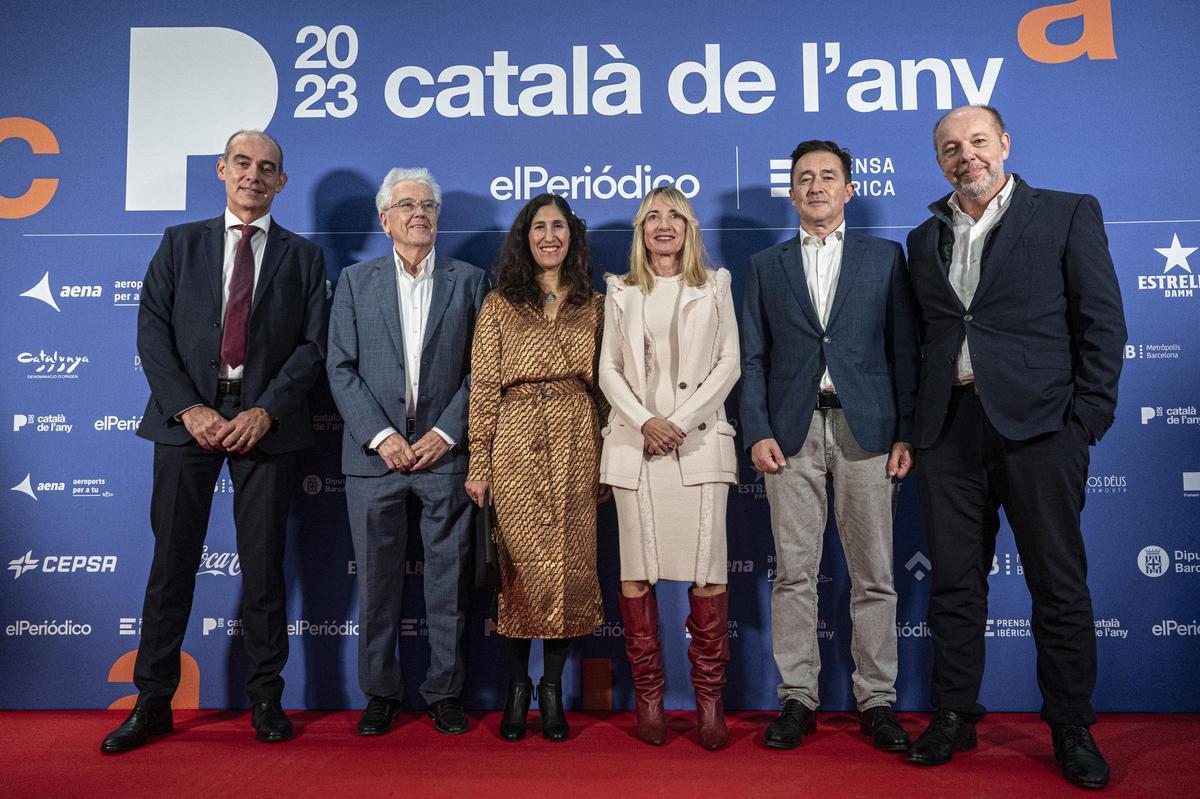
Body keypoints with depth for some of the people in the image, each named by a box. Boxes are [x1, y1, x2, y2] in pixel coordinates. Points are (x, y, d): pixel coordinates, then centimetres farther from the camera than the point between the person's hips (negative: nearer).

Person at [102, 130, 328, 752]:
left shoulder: (303, 256, 10)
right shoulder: (180, 243, 13)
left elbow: (312, 345, 1)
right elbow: (153, 330, 3)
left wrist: (265, 412, -12)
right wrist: (188, 408, -10)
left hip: (265, 421, -1)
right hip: (188, 416, 1)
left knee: (264, 566, 4)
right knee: (172, 562, 5)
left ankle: (266, 698, 16)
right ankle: (153, 703, 17)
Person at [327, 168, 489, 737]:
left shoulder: (469, 280, 8)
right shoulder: (356, 280, 9)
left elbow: (480, 369, 3)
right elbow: (341, 368, 2)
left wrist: (446, 433, -8)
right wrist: (380, 436, -9)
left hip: (445, 451, 0)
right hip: (375, 453, 1)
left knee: (448, 579, 5)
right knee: (377, 580, 7)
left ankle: (444, 691, 19)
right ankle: (380, 693, 21)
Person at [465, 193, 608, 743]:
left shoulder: (592, 306, 12)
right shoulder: (499, 306, 7)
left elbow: (605, 385, 11)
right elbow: (483, 387, 2)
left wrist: (608, 457, 5)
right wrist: (479, 463, -3)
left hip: (576, 446, 2)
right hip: (517, 444, -2)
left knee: (573, 562, 2)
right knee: (523, 563, -1)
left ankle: (552, 687, 17)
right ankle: (517, 685, 17)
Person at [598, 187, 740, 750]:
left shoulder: (714, 286, 13)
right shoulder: (622, 292, 14)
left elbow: (729, 364, 5)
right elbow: (608, 369, 8)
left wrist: (681, 420, -7)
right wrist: (644, 421, -8)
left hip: (699, 439, -1)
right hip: (635, 440, 1)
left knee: (707, 570, -6)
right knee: (637, 569, 1)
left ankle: (710, 699, 5)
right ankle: (648, 697, 10)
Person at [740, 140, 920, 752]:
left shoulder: (885, 257, 12)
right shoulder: (765, 266, 14)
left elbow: (905, 349, 6)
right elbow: (752, 358, 8)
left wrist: (906, 432, -2)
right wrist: (757, 432, -4)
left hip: (865, 428, 0)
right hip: (792, 431, 1)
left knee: (873, 575, 4)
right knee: (793, 574, 3)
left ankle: (877, 701, 15)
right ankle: (798, 698, 13)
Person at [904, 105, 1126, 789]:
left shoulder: (1070, 214, 6)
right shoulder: (926, 238, 16)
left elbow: (1102, 321, 1)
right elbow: (923, 335, 14)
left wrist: (1089, 415, -7)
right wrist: (914, 424, 5)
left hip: (1037, 423, -3)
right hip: (950, 427, 3)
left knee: (1059, 584, 4)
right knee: (955, 581, 8)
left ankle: (1072, 727, 19)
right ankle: (955, 717, 20)